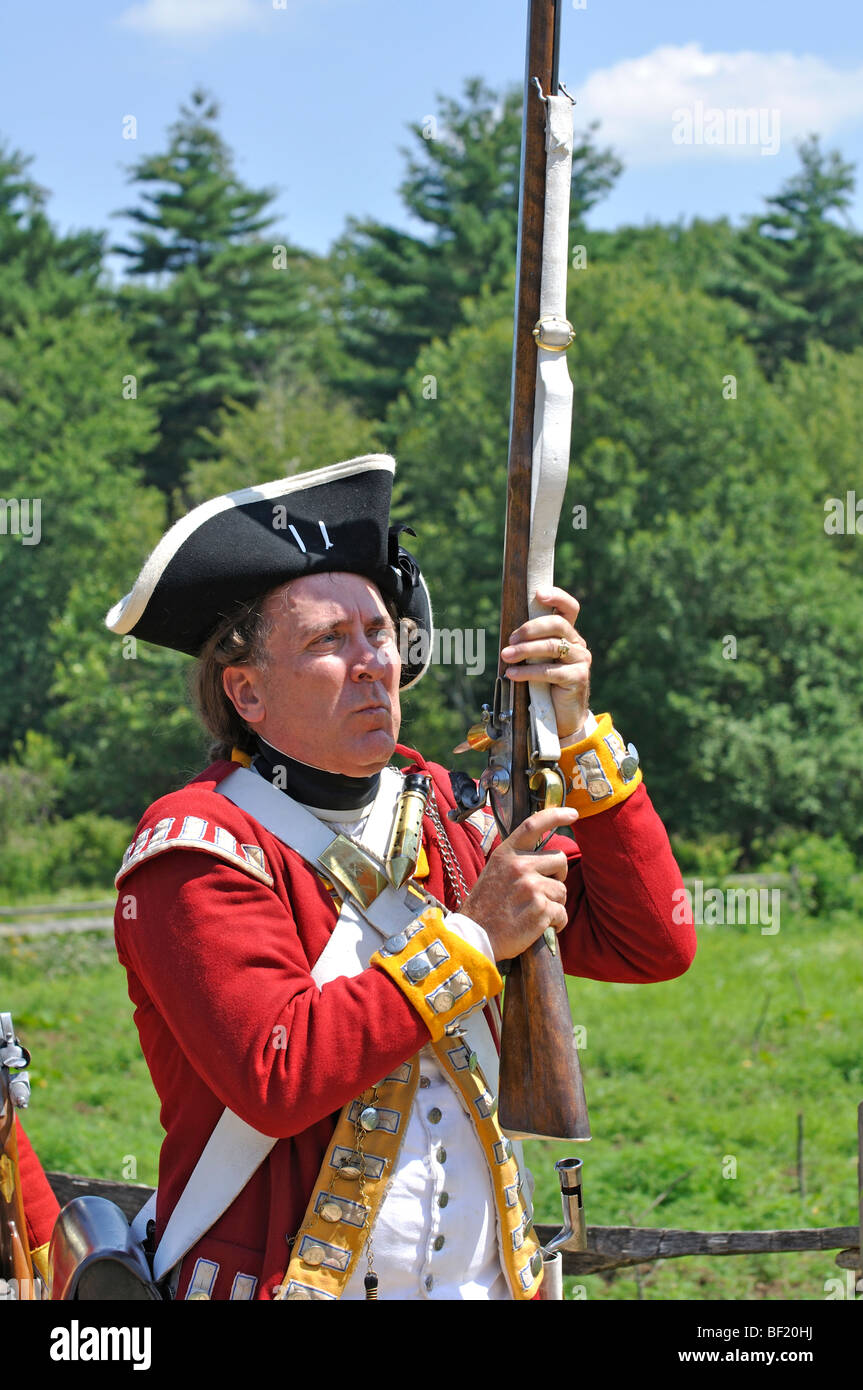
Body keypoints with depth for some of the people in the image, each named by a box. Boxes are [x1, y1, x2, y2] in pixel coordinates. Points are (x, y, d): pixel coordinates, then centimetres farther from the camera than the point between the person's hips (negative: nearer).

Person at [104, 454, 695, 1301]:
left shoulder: (438, 811, 11)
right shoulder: (197, 850, -6)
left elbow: (653, 945, 8)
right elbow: (277, 1077, -19)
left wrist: (574, 731, 0)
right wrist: (470, 938, -13)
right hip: (282, 1285, -5)